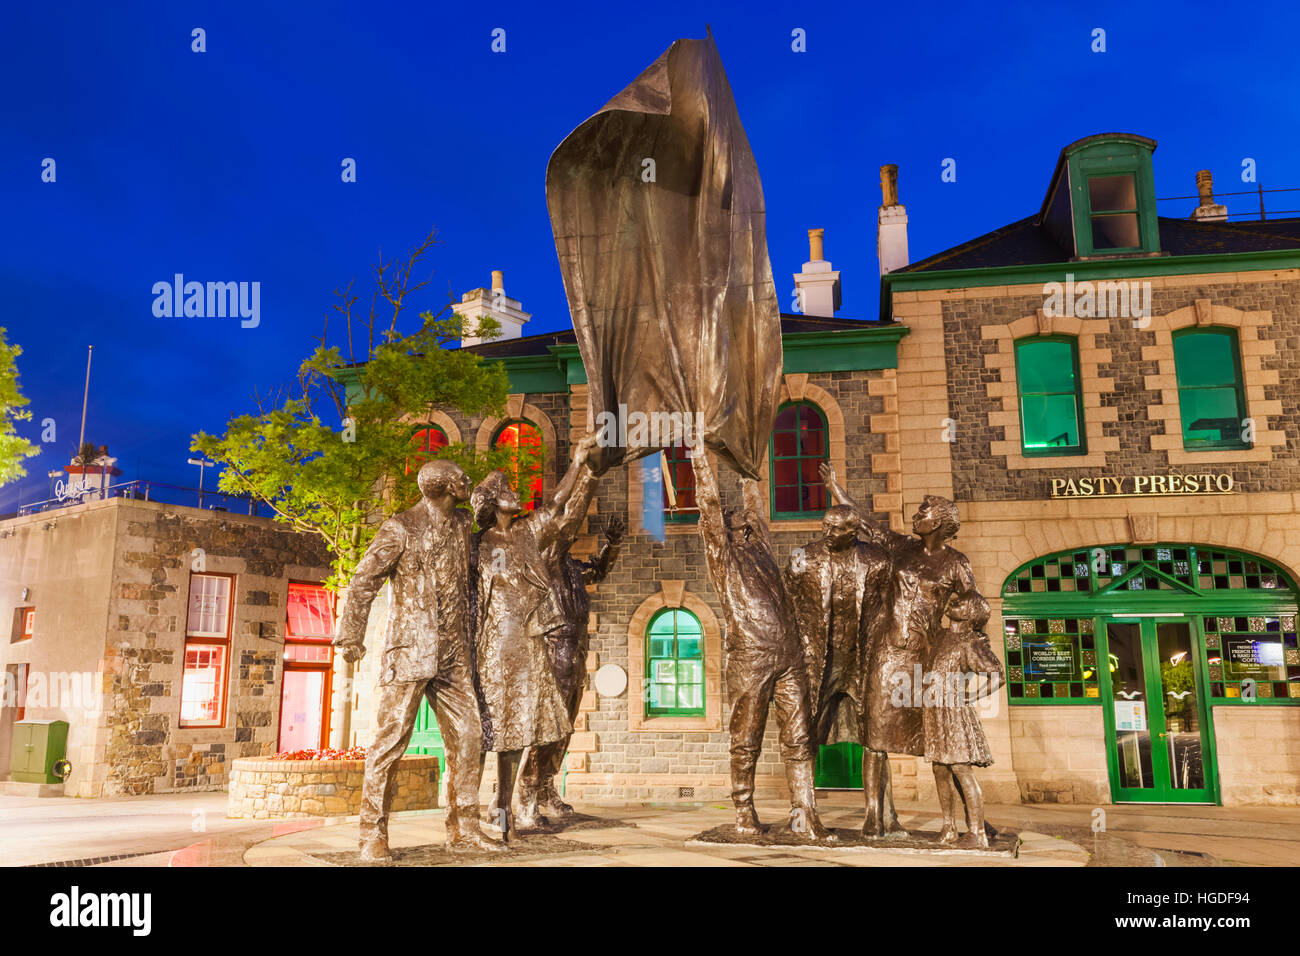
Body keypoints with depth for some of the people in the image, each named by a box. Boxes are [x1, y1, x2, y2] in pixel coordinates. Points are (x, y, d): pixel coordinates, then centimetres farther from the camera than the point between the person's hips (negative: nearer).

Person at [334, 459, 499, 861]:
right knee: (391, 738, -6)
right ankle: (374, 835, 2)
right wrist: (350, 635, -11)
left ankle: (463, 829, 13)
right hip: (410, 649, -6)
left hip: (453, 654, 6)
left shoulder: (462, 523, 13)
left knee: (467, 737, 3)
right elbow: (363, 581, -6)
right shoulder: (400, 528, -5)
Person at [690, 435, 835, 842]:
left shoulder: (760, 548, 19)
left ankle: (805, 817, 8)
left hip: (788, 656, 6)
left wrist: (748, 479, 39)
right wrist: (701, 458, -2)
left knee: (799, 739, 4)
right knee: (746, 743, 2)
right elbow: (710, 506, -2)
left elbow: (756, 507, 33)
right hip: (749, 658, -6)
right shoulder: (722, 553, 4)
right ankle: (744, 816, 14)